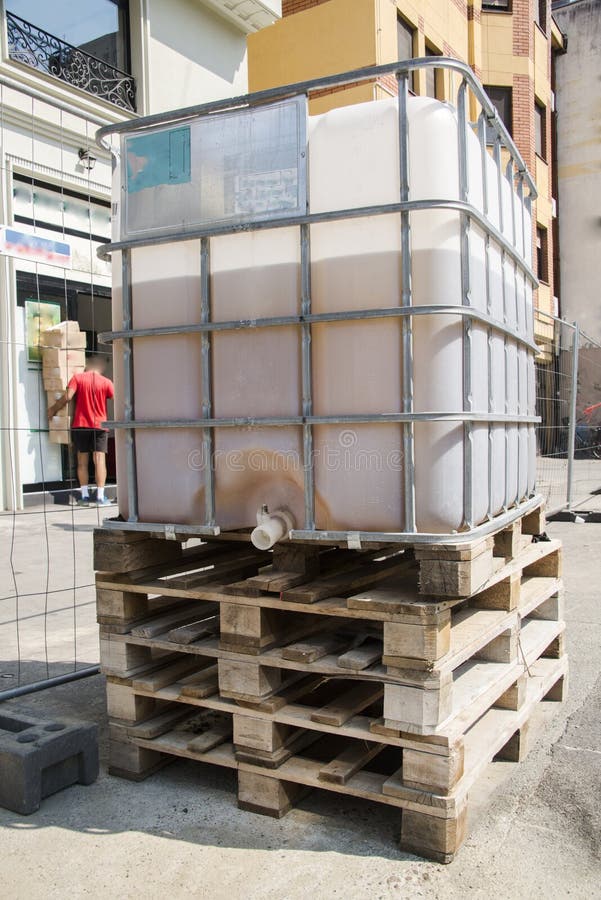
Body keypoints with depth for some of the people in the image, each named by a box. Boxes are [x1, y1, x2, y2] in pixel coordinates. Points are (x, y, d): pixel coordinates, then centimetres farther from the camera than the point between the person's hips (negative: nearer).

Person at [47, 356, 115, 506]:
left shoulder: (78, 377, -2)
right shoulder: (106, 382, -1)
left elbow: (67, 397, -11)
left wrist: (53, 409, 2)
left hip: (80, 425, 1)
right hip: (100, 426, -1)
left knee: (82, 461, 9)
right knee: (100, 460, -3)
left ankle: (84, 495, 9)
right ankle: (100, 497, -7)